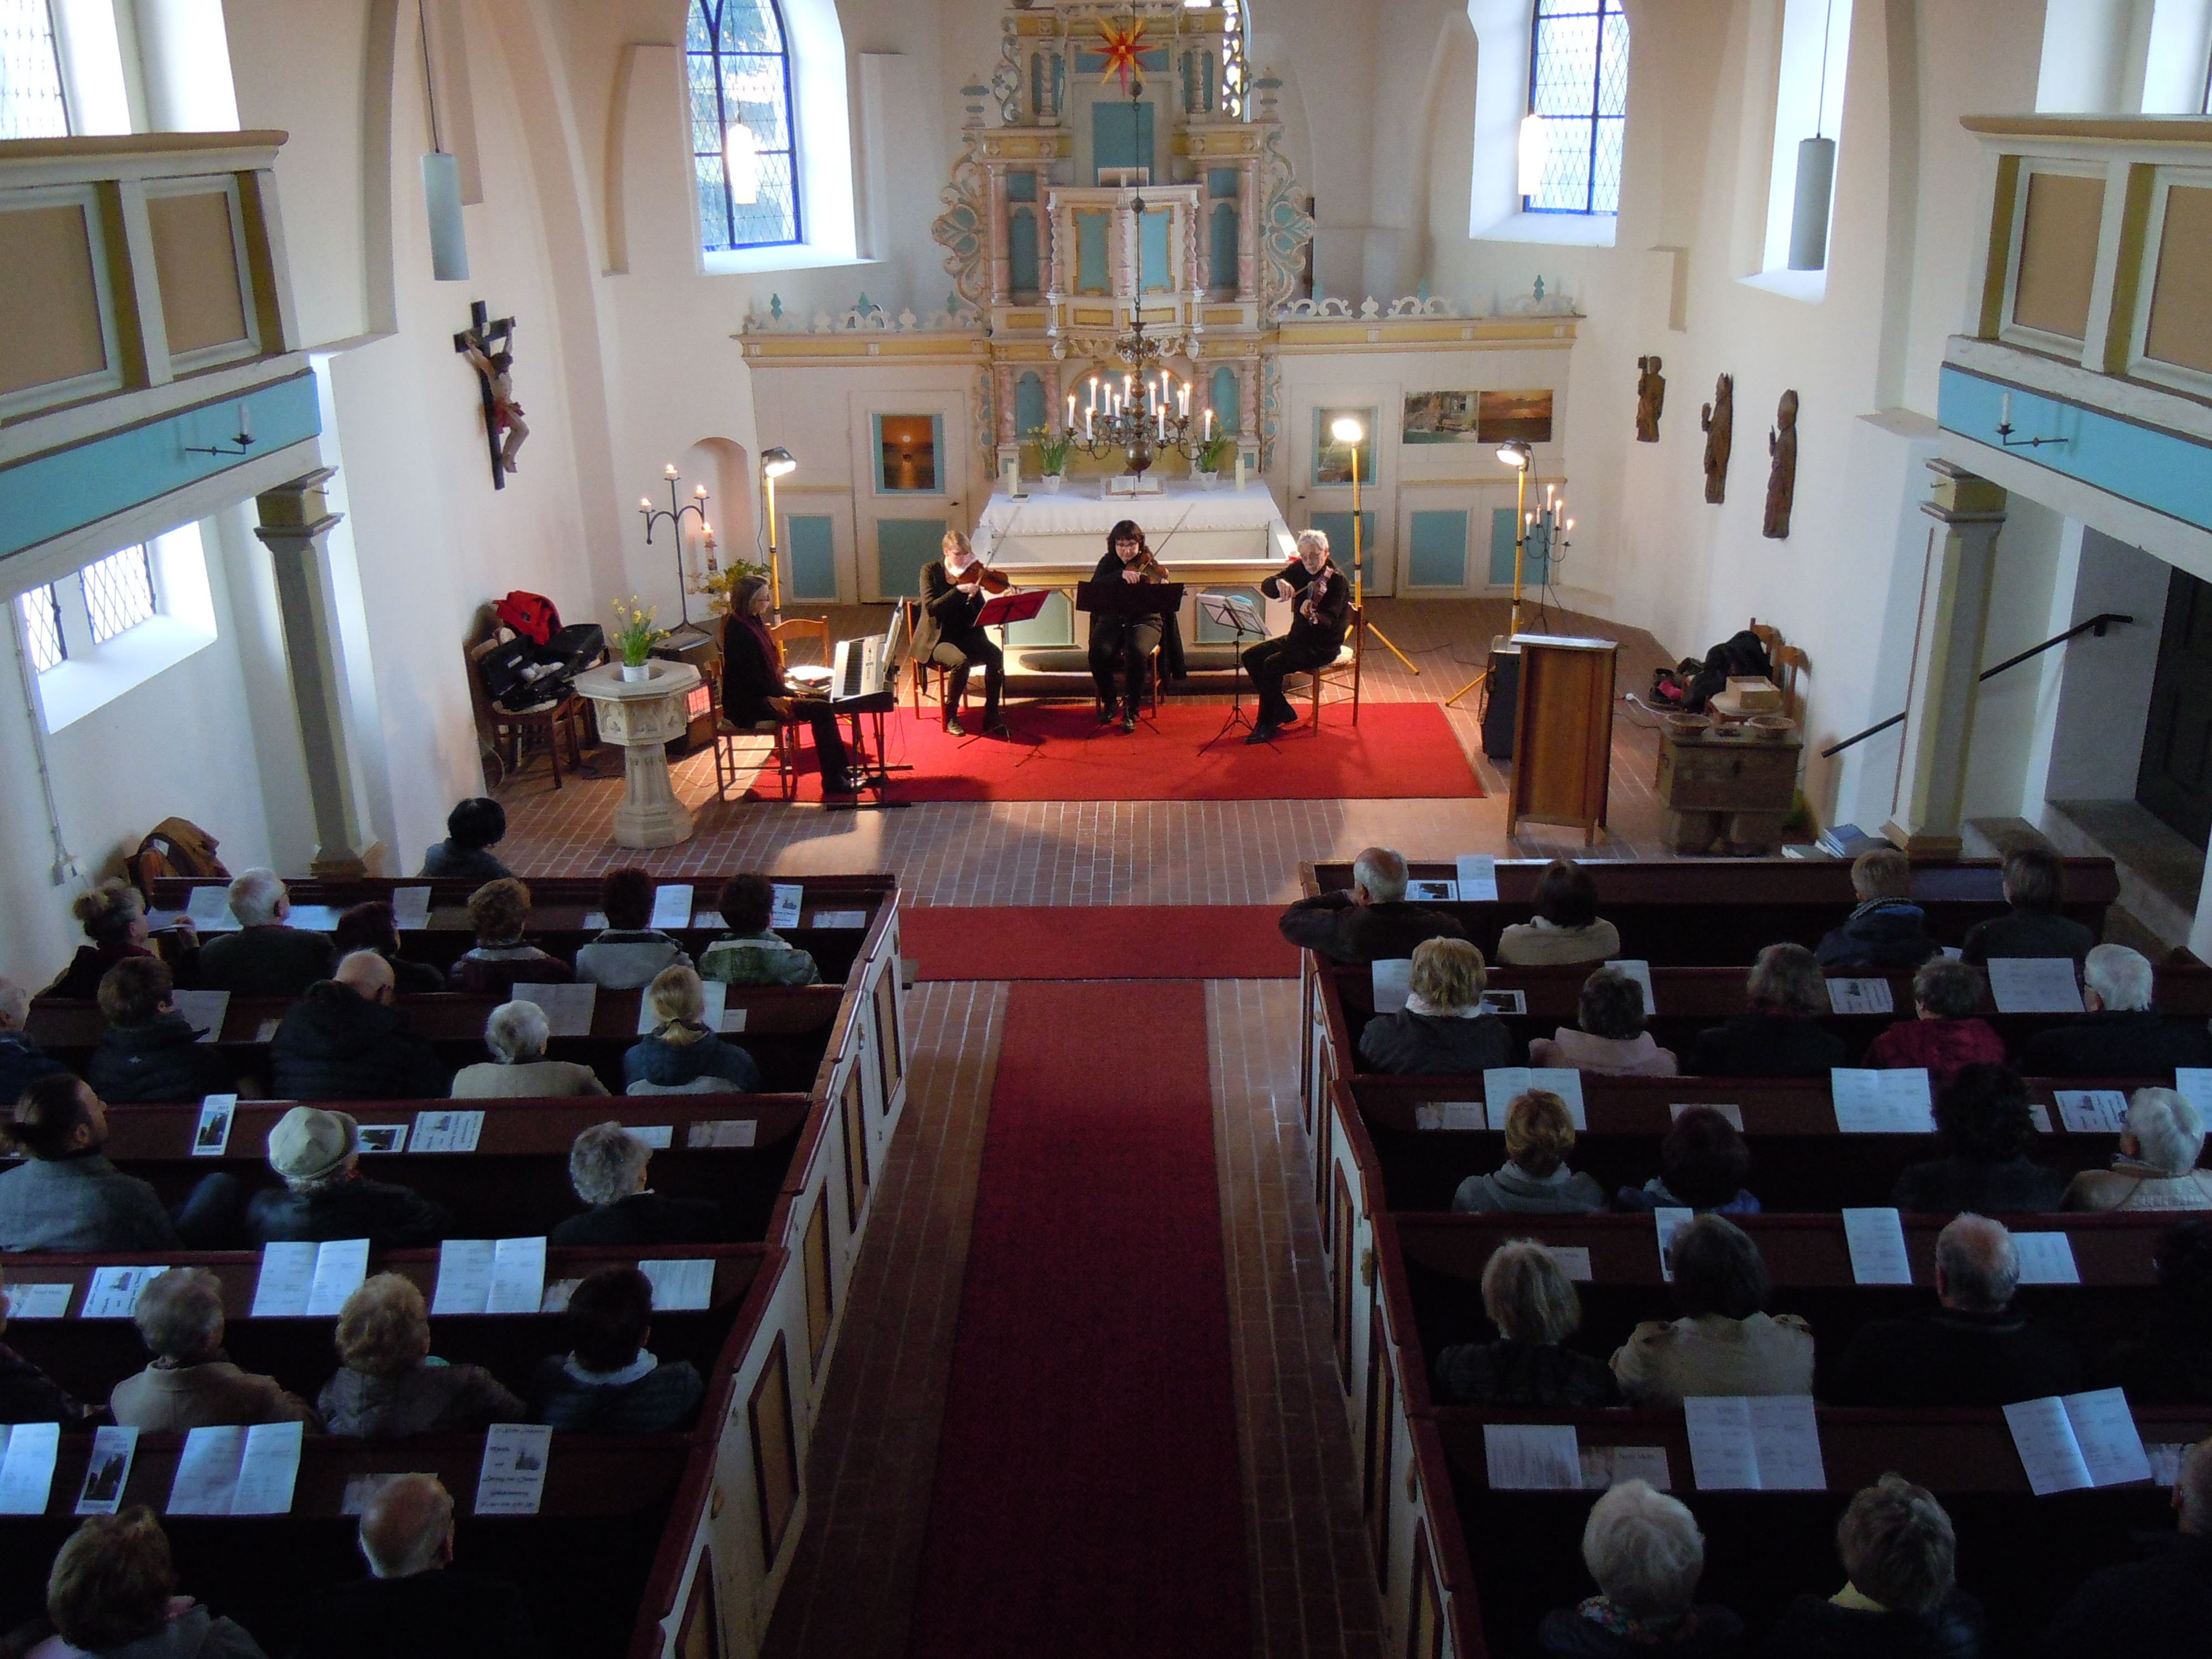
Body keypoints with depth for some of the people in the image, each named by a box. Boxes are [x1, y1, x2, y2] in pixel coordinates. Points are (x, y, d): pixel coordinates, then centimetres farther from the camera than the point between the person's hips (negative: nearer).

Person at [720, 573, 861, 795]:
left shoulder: (753, 622, 8)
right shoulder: (739, 631, -23)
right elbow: (754, 680, -23)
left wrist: (786, 685, 5)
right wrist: (787, 693, -13)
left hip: (763, 694, 10)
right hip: (749, 705, -10)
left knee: (823, 700, 4)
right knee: (821, 709, -14)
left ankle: (842, 769, 7)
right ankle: (833, 780, -7)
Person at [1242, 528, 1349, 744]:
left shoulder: (1338, 581, -18)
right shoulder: (1298, 570, 1)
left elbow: (1329, 621, -29)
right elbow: (1266, 587, -8)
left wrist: (1312, 616, -51)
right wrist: (1280, 583, -31)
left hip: (1324, 647, -8)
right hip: (1298, 637, 8)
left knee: (1273, 665, -25)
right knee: (1251, 656, -3)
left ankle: (1267, 725, -12)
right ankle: (1283, 711, 6)